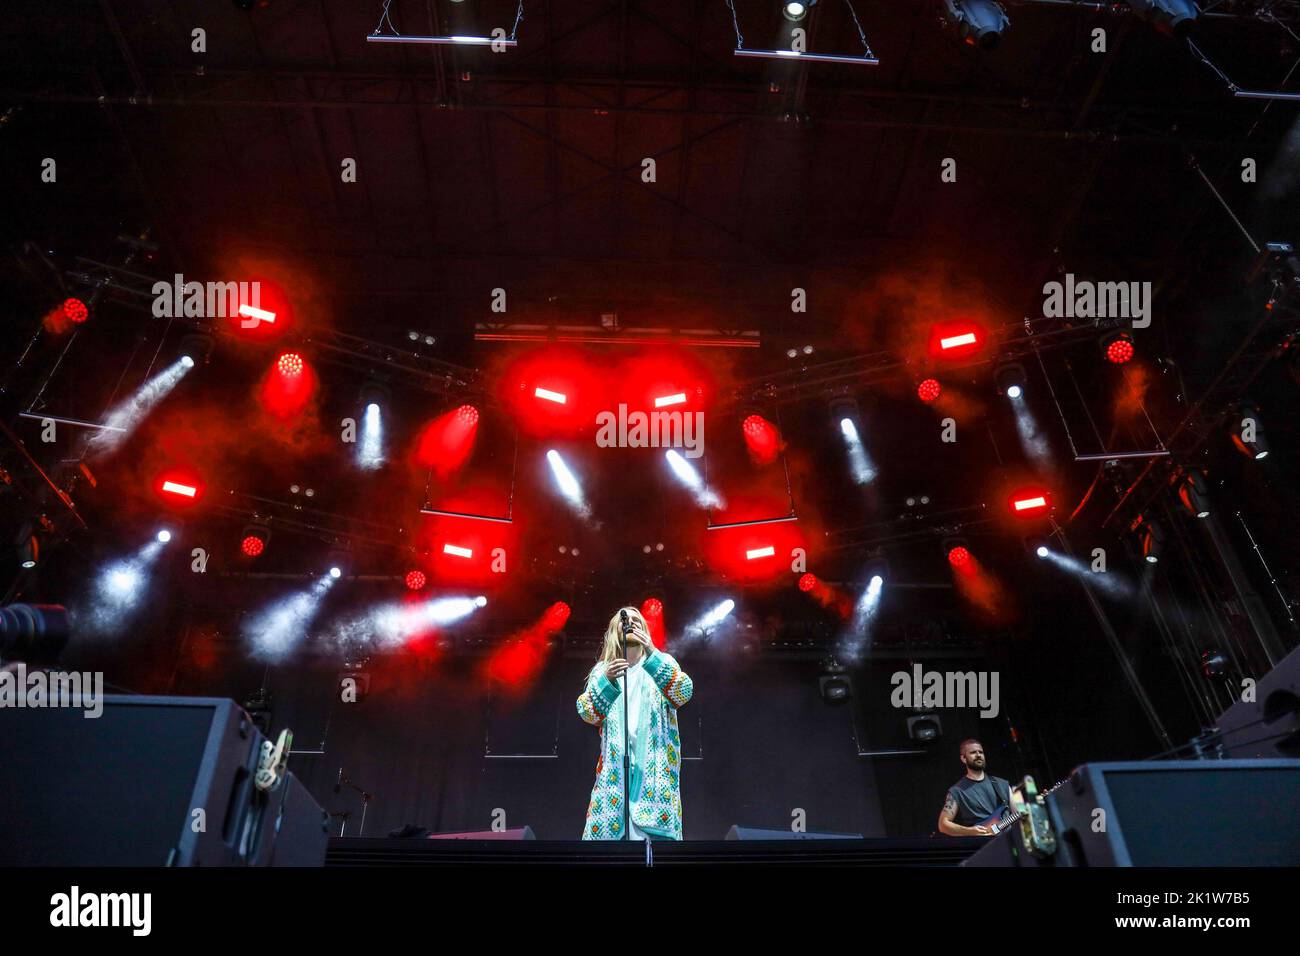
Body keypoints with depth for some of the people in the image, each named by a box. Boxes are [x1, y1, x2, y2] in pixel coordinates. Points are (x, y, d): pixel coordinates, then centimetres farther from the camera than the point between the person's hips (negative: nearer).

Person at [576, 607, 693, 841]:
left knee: (656, 828, -13)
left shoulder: (662, 664, 13)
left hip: (655, 763, -1)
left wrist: (652, 654, -16)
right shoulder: (602, 670, 15)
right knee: (607, 827, -8)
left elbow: (684, 693, -7)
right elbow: (587, 714, 3)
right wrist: (606, 681, -13)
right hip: (616, 764, 1)